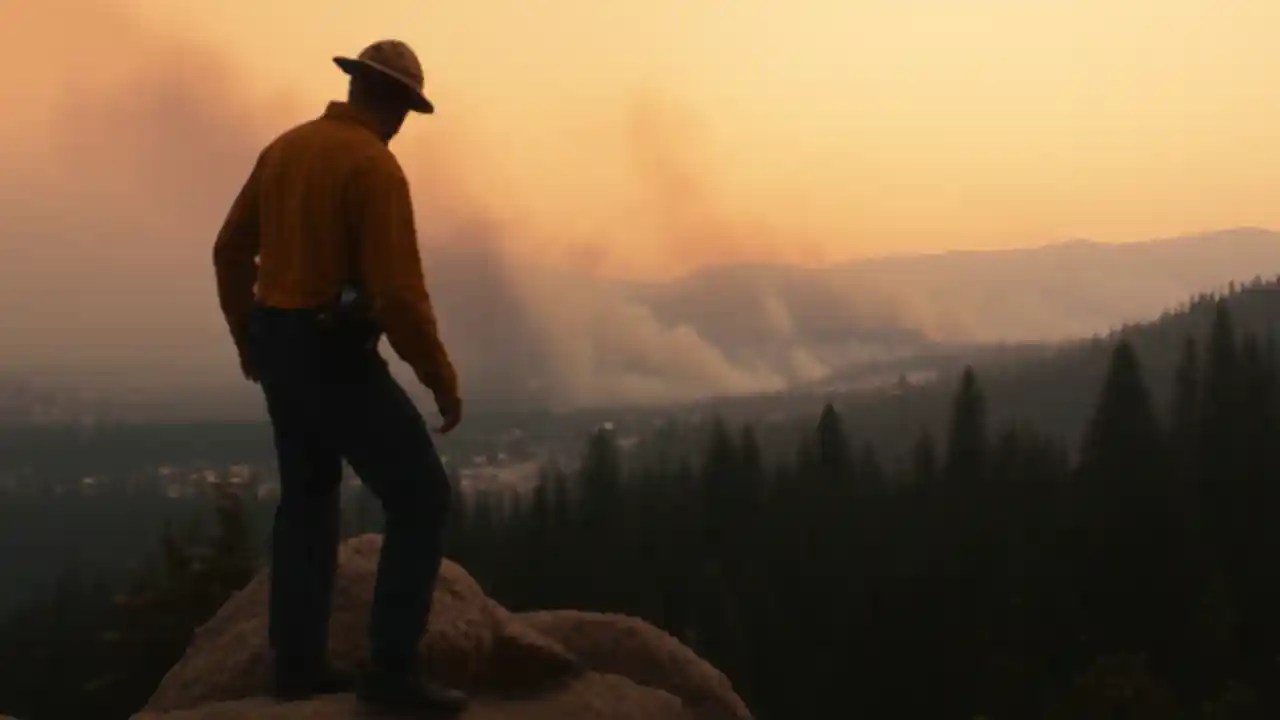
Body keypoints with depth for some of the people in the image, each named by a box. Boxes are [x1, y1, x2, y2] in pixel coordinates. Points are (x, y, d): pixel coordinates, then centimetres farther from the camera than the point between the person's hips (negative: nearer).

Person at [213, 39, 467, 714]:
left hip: (280, 347, 9)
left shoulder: (285, 147, 8)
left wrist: (248, 337, 29)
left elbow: (231, 252, 15)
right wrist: (442, 378, -13)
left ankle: (299, 662, 24)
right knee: (420, 498, -2)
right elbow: (399, 291, -25)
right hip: (334, 359, -9)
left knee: (309, 498, 21)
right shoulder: (375, 167, -19)